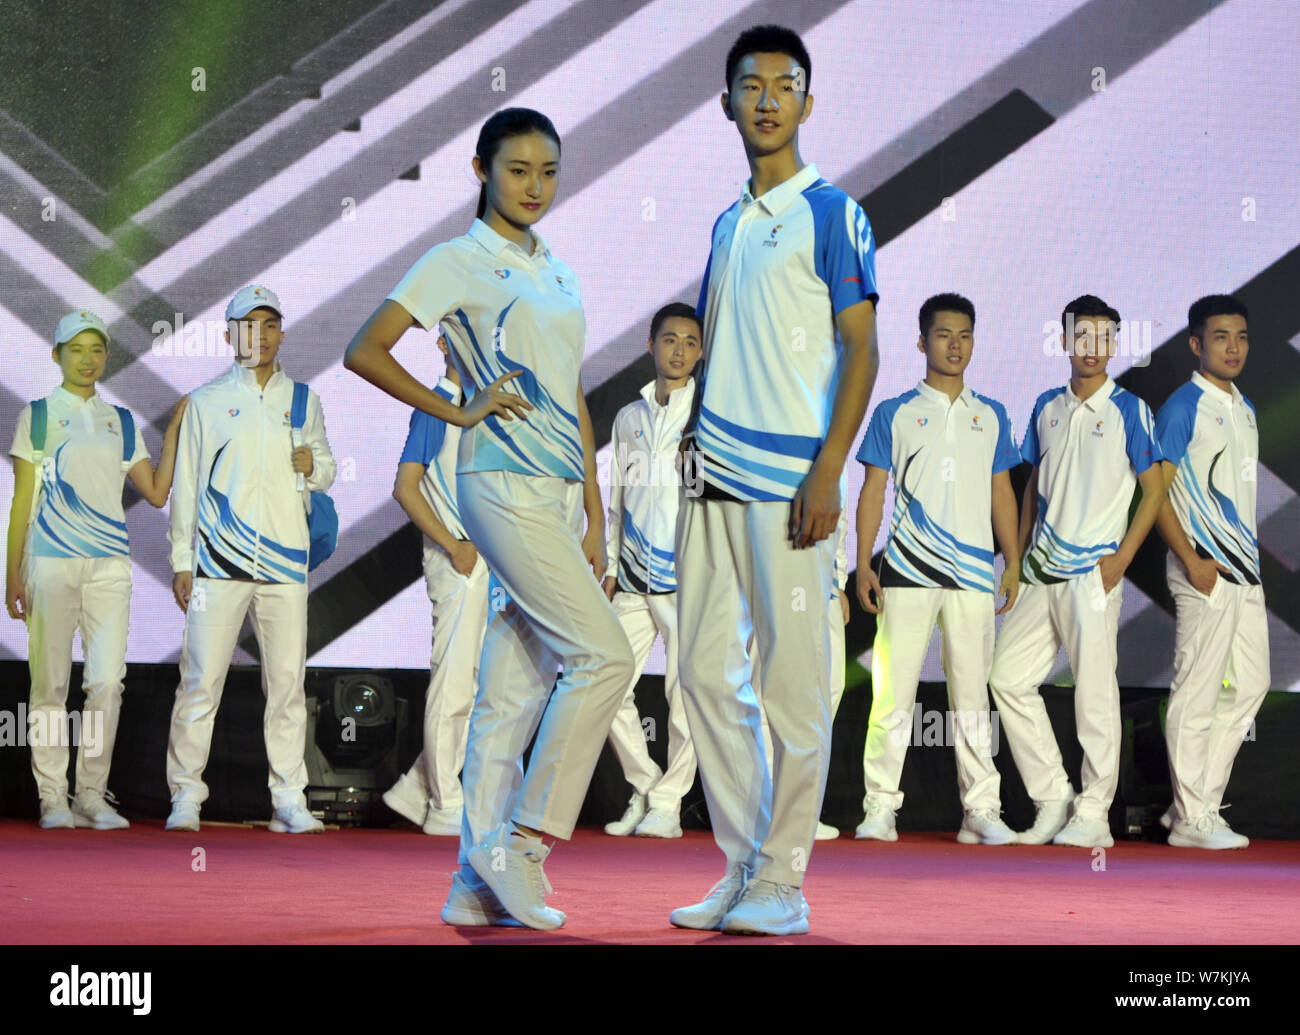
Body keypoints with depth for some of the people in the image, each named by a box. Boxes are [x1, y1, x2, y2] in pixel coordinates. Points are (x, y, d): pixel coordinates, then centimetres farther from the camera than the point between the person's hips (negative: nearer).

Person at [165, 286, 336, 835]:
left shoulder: (303, 401, 14)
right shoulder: (206, 401, 9)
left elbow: (326, 470, 20)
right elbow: (187, 483, 8)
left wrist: (313, 465, -6)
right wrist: (181, 562, 2)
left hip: (285, 561, 2)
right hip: (218, 561, -2)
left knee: (287, 681, 0)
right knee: (201, 680, -6)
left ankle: (289, 799, 5)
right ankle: (186, 795, 1)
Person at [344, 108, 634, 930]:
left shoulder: (559, 275, 19)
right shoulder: (460, 263, -2)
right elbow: (365, 352, -6)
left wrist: (595, 518, 16)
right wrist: (457, 412, -8)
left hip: (561, 492, 7)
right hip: (504, 485, -7)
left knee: (516, 688, 4)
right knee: (604, 654, -16)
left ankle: (478, 882, 7)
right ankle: (522, 842, -9)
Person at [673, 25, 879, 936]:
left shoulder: (831, 213, -2)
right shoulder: (728, 225, 18)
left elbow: (860, 350, -7)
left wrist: (828, 472, -15)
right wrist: (691, 444, 14)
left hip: (787, 479, -7)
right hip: (712, 477, 7)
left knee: (793, 681, -4)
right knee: (708, 673, 6)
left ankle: (782, 882, 2)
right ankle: (740, 869, 14)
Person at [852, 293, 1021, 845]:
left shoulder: (990, 415, 14)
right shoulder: (895, 413, 6)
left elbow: (1001, 493, 16)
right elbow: (873, 491, 4)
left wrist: (1013, 562, 7)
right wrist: (863, 564, -4)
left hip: (973, 572, 2)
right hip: (907, 570, -2)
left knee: (971, 692, 2)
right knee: (893, 689, -4)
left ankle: (981, 811, 3)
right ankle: (881, 809, 0)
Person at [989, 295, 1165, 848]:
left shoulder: (1128, 410, -4)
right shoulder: (1047, 407, 12)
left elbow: (1154, 490, -4)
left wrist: (1120, 558, -12)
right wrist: (1018, 556, 13)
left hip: (1093, 570, -6)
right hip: (1042, 569, 6)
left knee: (1095, 691, -4)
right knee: (1008, 676, 3)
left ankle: (1093, 816, 3)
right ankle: (1052, 799, 12)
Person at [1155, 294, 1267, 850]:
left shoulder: (1244, 408, 15)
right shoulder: (1183, 407, -10)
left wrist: (1250, 552, 14)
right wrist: (1193, 562, -18)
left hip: (1245, 570, 9)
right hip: (1206, 570, -9)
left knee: (1250, 685, 11)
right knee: (1197, 693, -5)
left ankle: (1200, 801, 19)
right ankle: (1192, 819, 1)